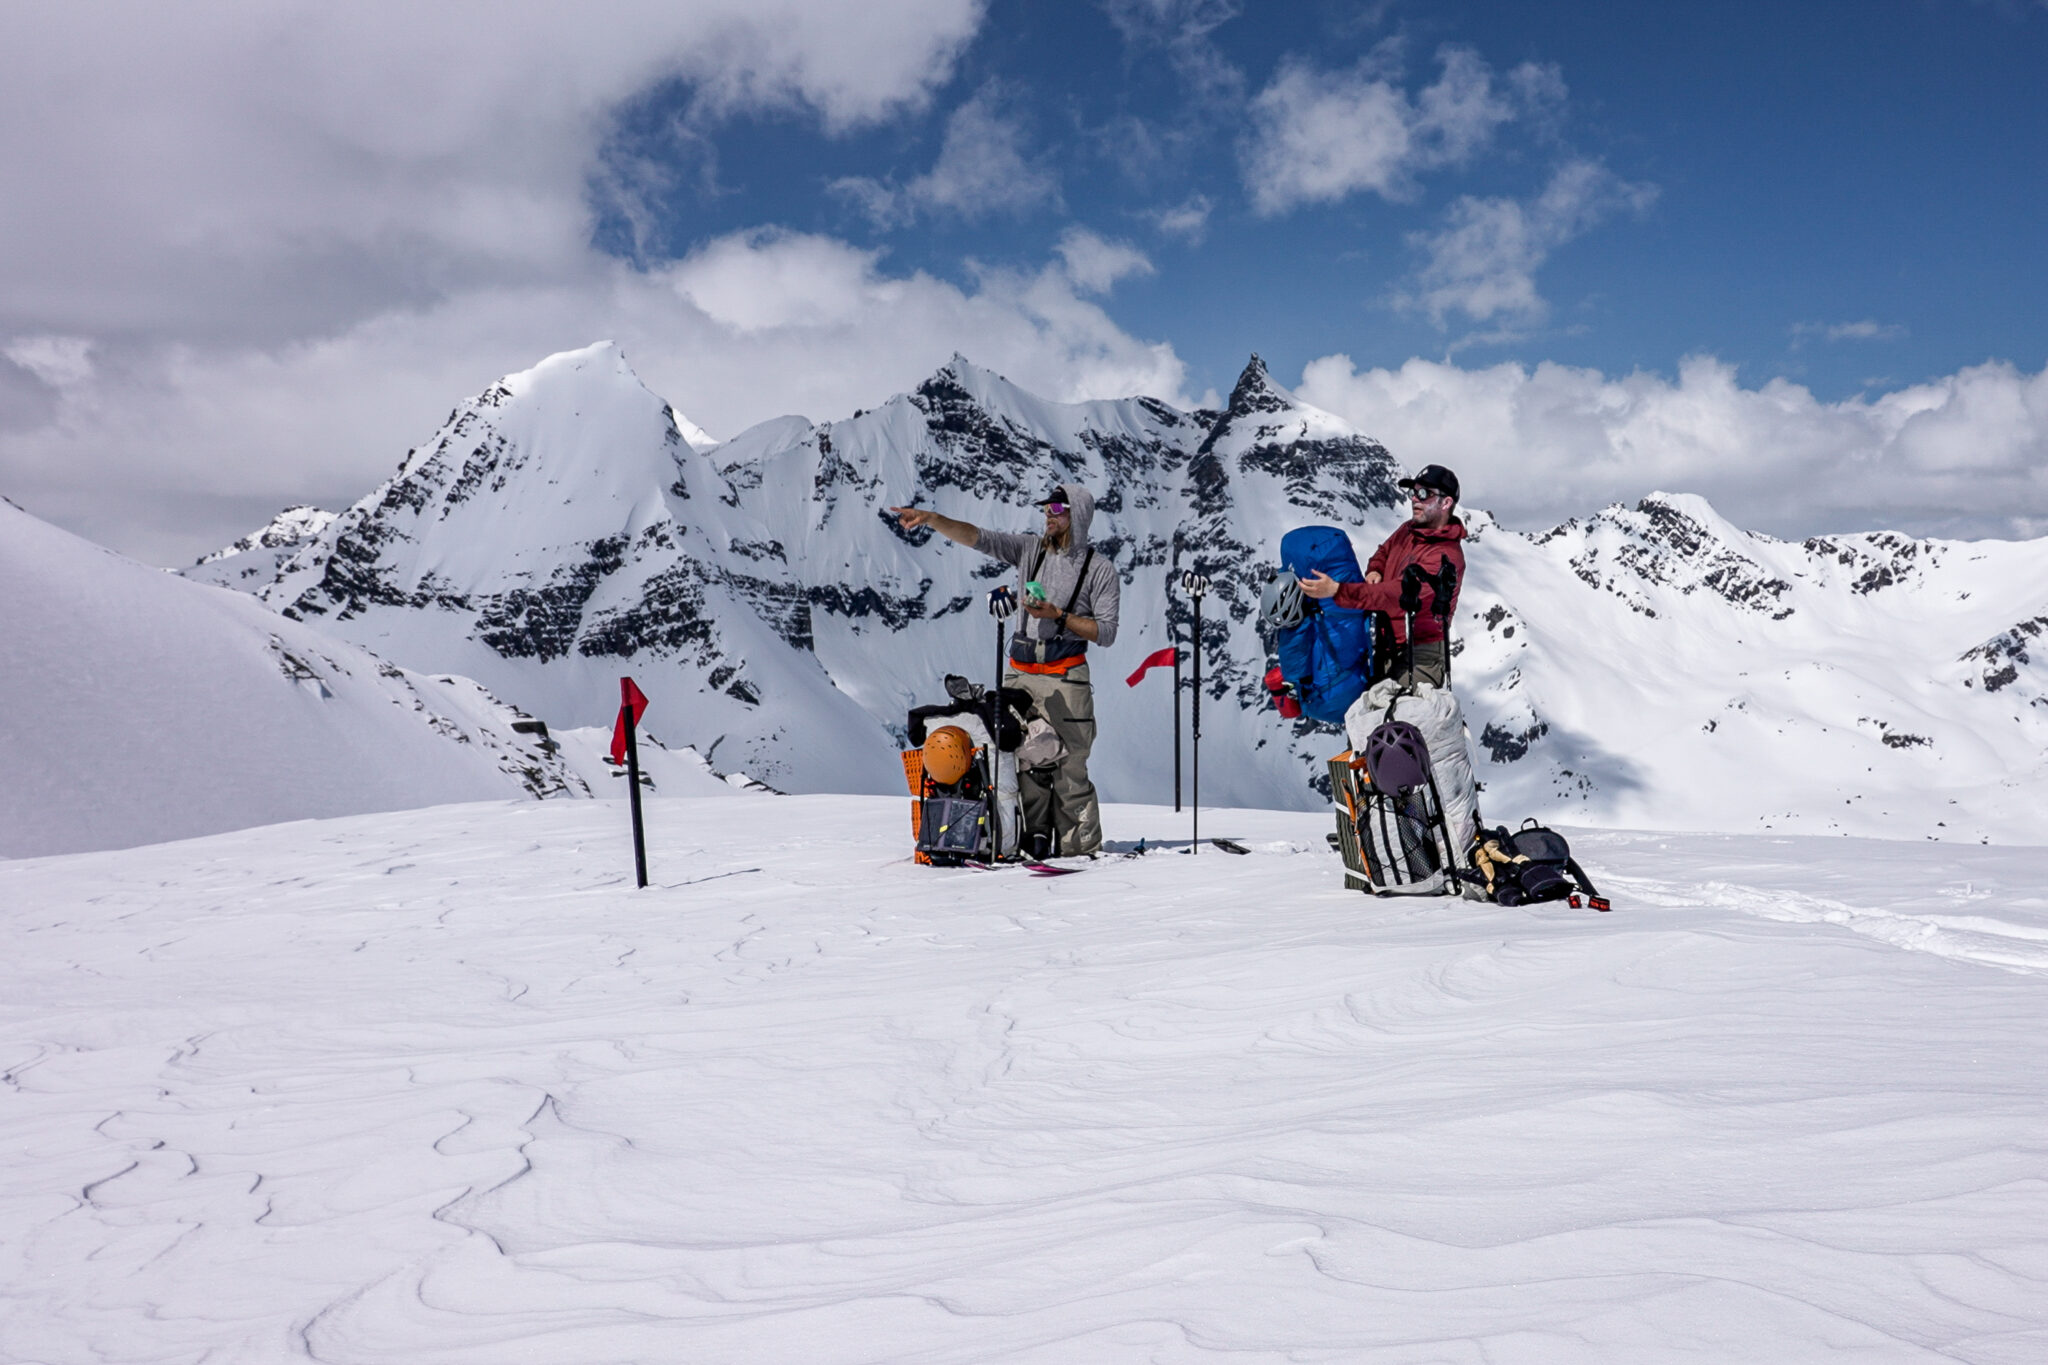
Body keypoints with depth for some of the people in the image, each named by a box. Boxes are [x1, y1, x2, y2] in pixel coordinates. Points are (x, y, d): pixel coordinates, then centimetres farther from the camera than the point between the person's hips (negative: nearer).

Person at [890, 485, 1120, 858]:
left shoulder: (1100, 570, 1)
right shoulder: (1030, 547, 10)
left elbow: (1107, 633, -3)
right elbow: (978, 538, 1)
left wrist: (1058, 616, -12)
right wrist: (931, 519, -12)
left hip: (1066, 679, -4)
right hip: (1020, 676, 4)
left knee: (1069, 767, -5)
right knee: (1025, 761, 3)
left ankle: (1080, 848, 3)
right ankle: (1034, 845, 10)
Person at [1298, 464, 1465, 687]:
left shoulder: (1447, 556, -20)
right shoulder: (1407, 530, 8)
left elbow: (1399, 593, -31)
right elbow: (1383, 553, 30)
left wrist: (1337, 590, -39)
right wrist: (1374, 571, 2)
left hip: (1420, 654, -9)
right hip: (1387, 645, 9)